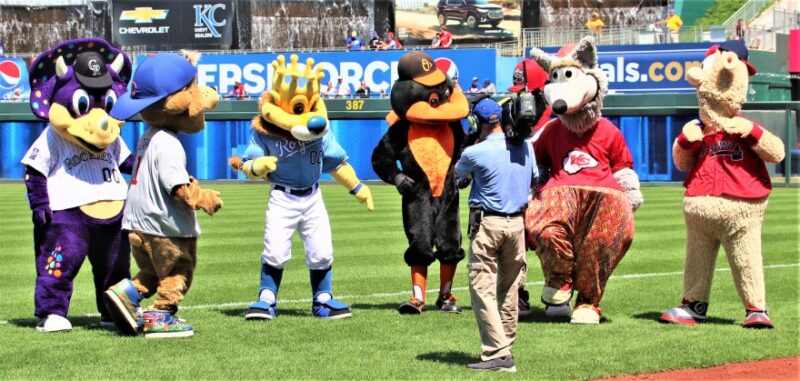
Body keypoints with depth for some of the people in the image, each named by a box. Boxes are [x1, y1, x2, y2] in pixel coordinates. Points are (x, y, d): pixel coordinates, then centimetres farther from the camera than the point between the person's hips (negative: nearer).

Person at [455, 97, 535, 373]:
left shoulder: (475, 152, -13)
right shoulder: (526, 147, 2)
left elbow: (457, 174, 8)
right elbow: (534, 177, 18)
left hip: (486, 224, -6)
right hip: (517, 223, 6)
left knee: (482, 288, -5)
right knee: (509, 289, 14)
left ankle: (497, 353, -14)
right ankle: (505, 348, 20)